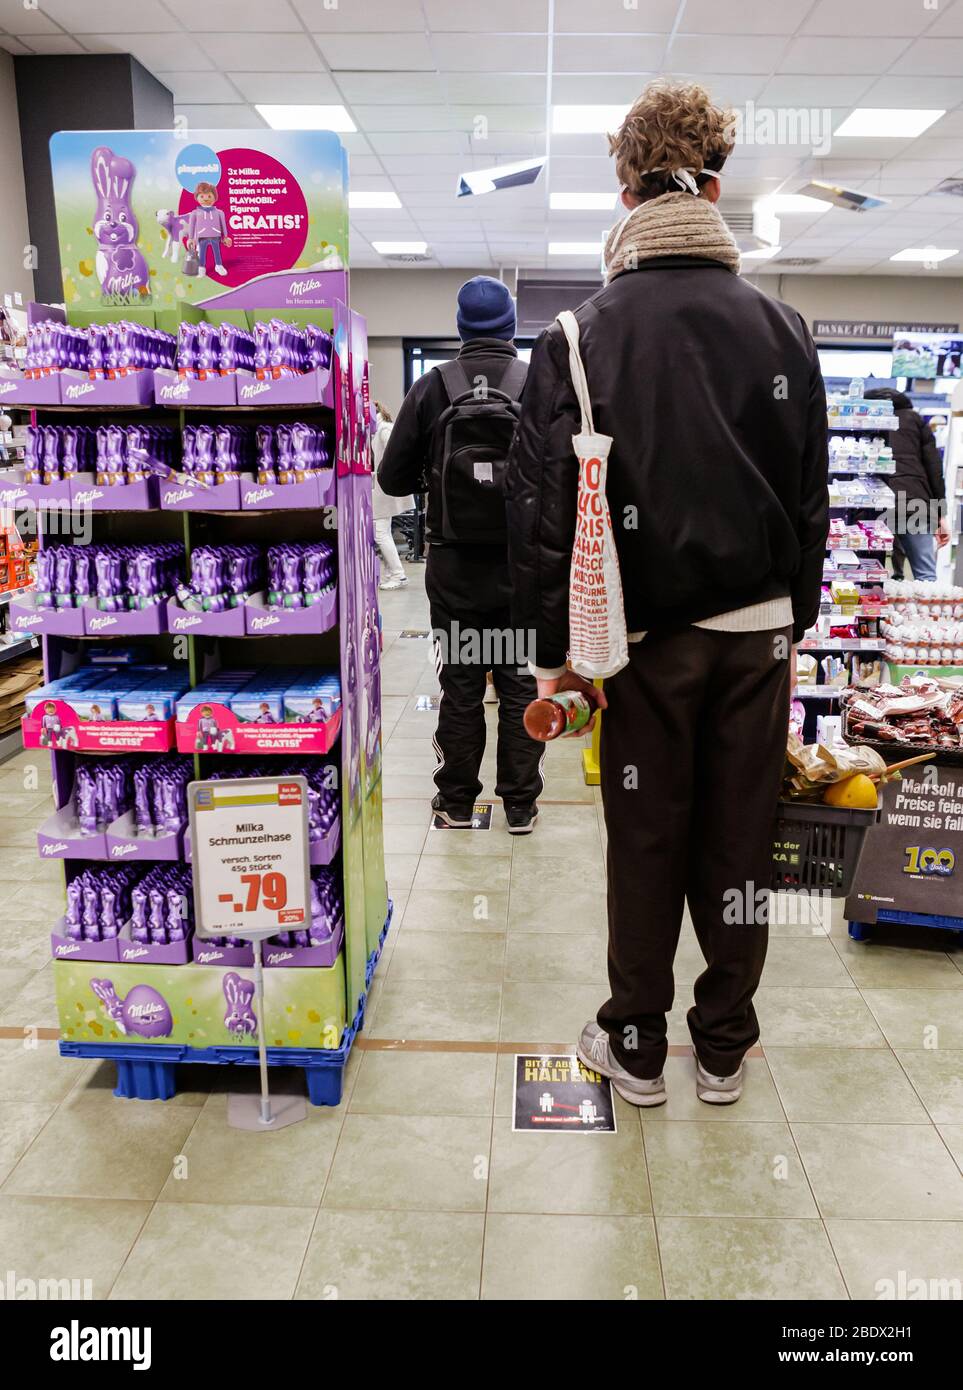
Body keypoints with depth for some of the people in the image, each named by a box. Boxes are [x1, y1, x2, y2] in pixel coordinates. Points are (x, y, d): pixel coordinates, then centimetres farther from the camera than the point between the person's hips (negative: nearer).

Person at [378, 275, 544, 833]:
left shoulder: (432, 387, -4)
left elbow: (393, 477, -1)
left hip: (454, 566, 0)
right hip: (523, 565, 0)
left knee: (460, 686, 10)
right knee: (520, 684, 9)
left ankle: (457, 802, 20)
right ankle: (521, 804, 16)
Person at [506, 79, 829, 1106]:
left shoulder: (583, 335, -5)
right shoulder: (780, 329, 3)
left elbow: (546, 503, -6)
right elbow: (810, 492, 8)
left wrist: (554, 646, 1)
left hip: (646, 630, -2)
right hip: (759, 625, 3)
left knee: (646, 842, 9)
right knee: (738, 837, 11)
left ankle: (635, 1046, 24)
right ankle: (724, 1049, 27)